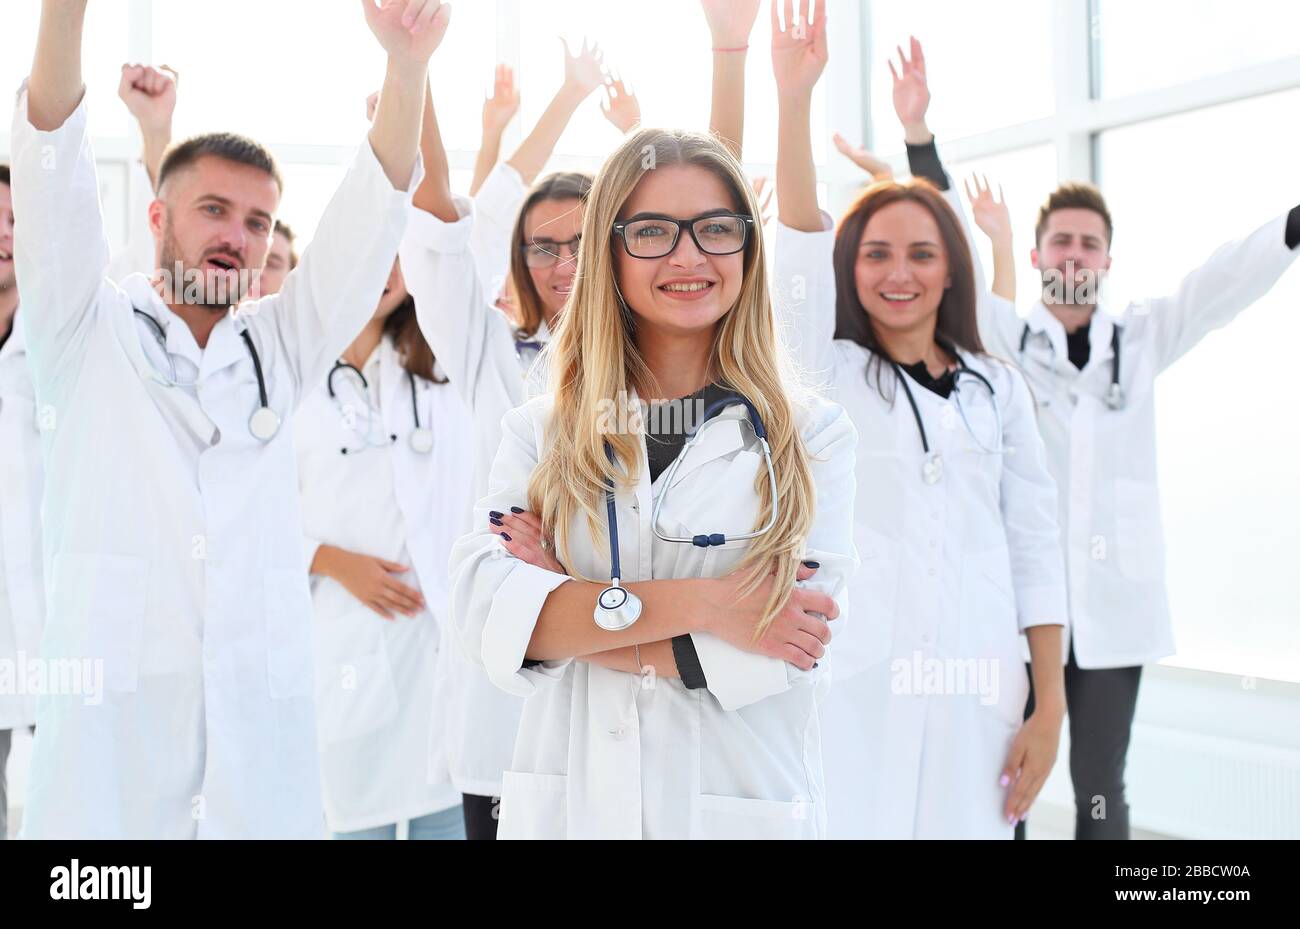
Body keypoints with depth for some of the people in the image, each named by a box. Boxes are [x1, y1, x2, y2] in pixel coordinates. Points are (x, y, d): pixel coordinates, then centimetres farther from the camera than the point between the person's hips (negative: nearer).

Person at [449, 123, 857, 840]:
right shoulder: (540, 430, 3)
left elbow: (790, 651, -14)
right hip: (568, 804, 2)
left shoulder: (810, 433, -2)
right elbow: (483, 607, -12)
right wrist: (702, 602, -20)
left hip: (743, 806, -1)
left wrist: (568, 610, -12)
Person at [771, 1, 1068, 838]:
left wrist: (1051, 704, 2)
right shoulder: (828, 371, 8)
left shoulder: (998, 387, 12)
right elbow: (799, 241, -7)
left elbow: (1035, 544, 9)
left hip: (977, 687, 2)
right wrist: (795, 95, -16)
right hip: (853, 679, -2)